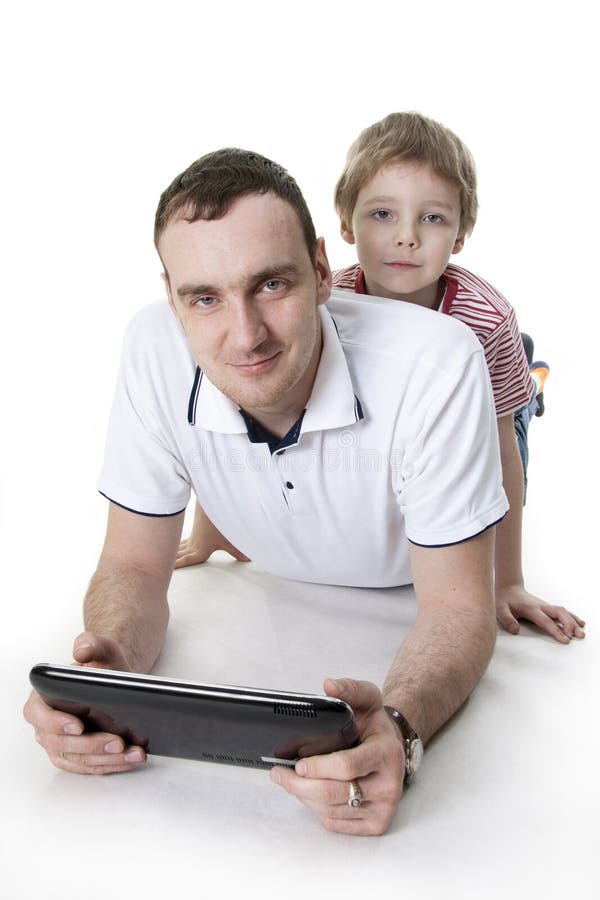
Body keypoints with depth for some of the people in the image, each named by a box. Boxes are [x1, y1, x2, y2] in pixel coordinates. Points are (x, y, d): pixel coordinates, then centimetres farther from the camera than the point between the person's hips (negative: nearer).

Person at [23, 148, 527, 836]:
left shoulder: (436, 362, -30)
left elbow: (456, 605, -26)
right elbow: (136, 565, -13)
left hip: (406, 641, -2)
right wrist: (109, 667, -35)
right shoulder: (155, 350, -22)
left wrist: (396, 725, -47)